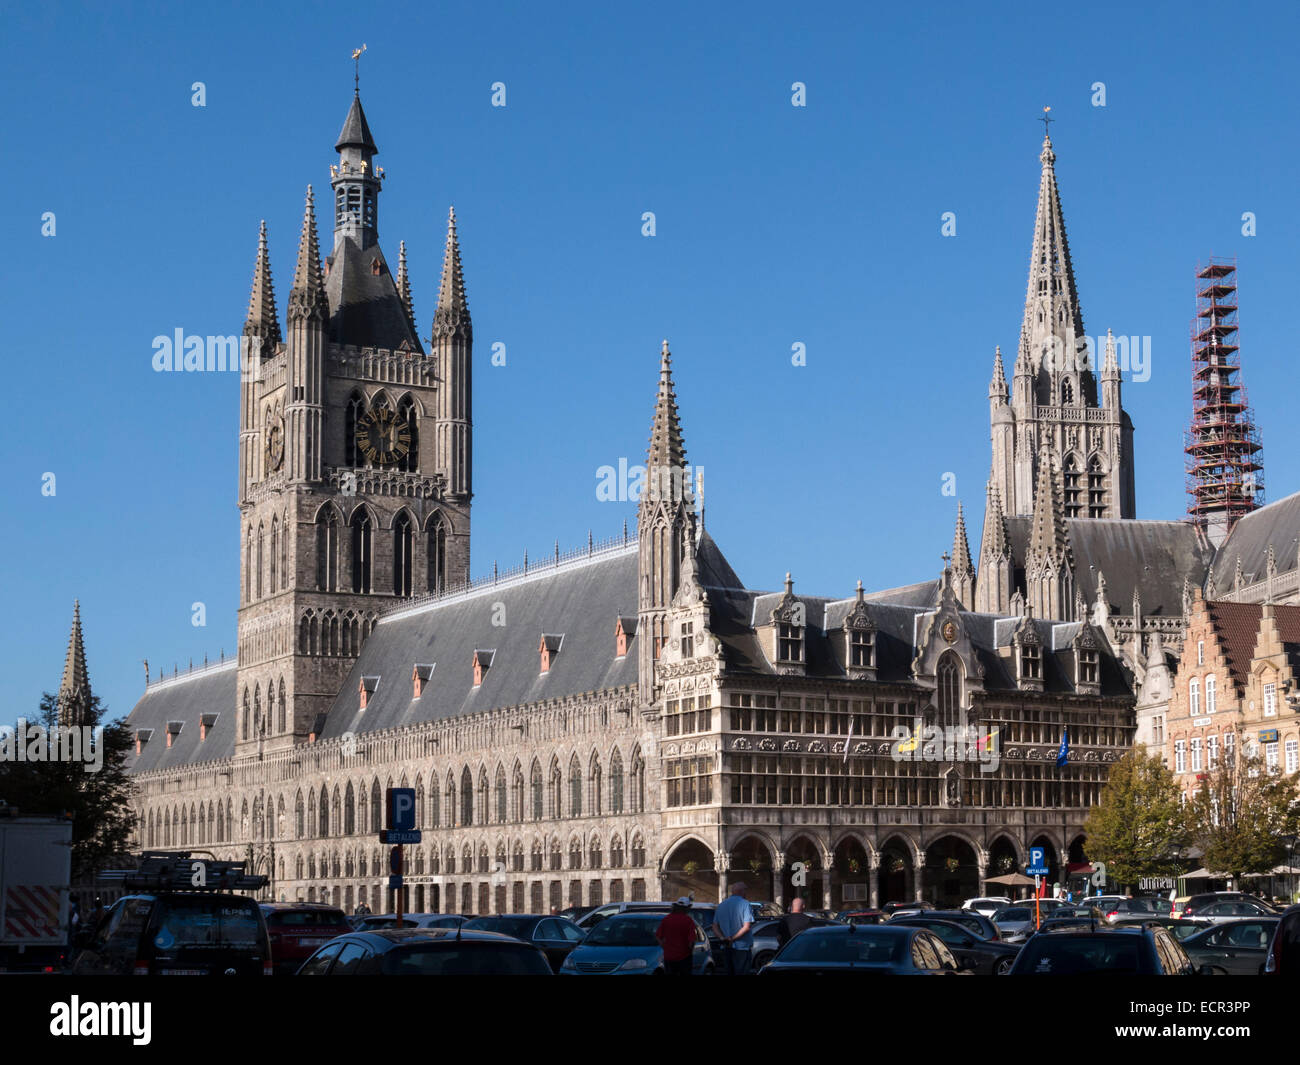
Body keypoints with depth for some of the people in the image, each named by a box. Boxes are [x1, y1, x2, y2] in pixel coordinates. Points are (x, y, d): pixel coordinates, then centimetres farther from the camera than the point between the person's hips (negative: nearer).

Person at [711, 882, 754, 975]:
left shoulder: (721, 906, 10)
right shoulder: (744, 904, -9)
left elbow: (715, 927, 8)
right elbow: (747, 927, -17)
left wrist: (722, 938, -7)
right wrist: (733, 939, -15)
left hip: (726, 947, 6)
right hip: (742, 947, -6)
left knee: (729, 972, 12)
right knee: (741, 973, -3)